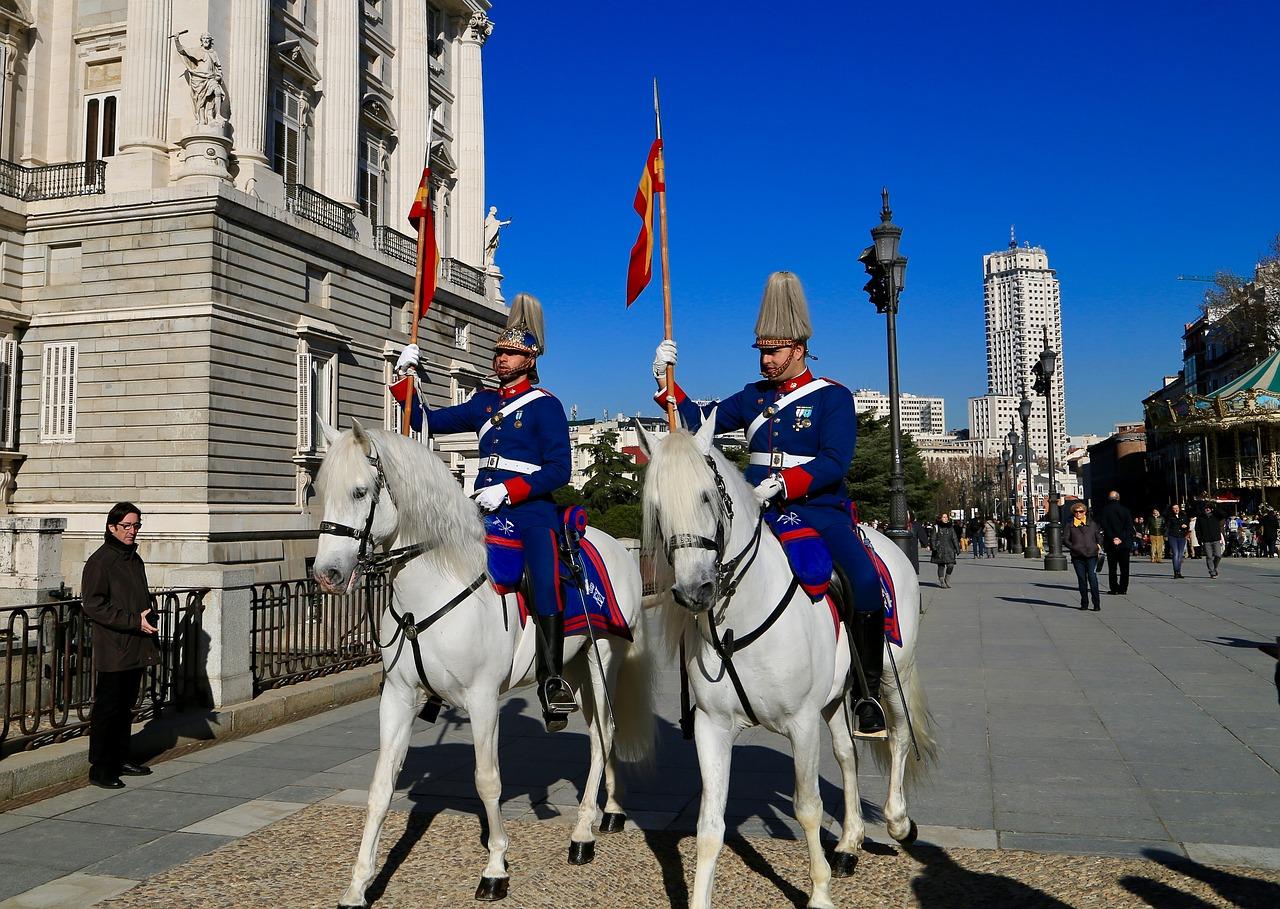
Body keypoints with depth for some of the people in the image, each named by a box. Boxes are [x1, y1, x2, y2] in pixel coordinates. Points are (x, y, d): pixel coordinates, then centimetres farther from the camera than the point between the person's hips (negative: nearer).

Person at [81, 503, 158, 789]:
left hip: (137, 648, 8)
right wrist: (134, 621, -19)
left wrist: (150, 618, 9)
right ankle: (100, 769, 6)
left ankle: (121, 760, 25)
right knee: (107, 709, -2)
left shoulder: (135, 559, 14)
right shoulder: (100, 561, -10)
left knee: (126, 707, 15)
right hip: (112, 650, -8)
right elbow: (93, 606, -16)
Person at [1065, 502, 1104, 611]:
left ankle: (1096, 604, -6)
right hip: (1077, 557, 1)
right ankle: (1084, 603, 13)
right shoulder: (1070, 525, 10)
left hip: (1091, 555, -1)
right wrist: (1073, 547, -7)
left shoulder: (1092, 523, 11)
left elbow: (1099, 536, 16)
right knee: (1081, 579, 5)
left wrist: (1099, 545, -2)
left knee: (1092, 578, -9)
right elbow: (1066, 540, 9)